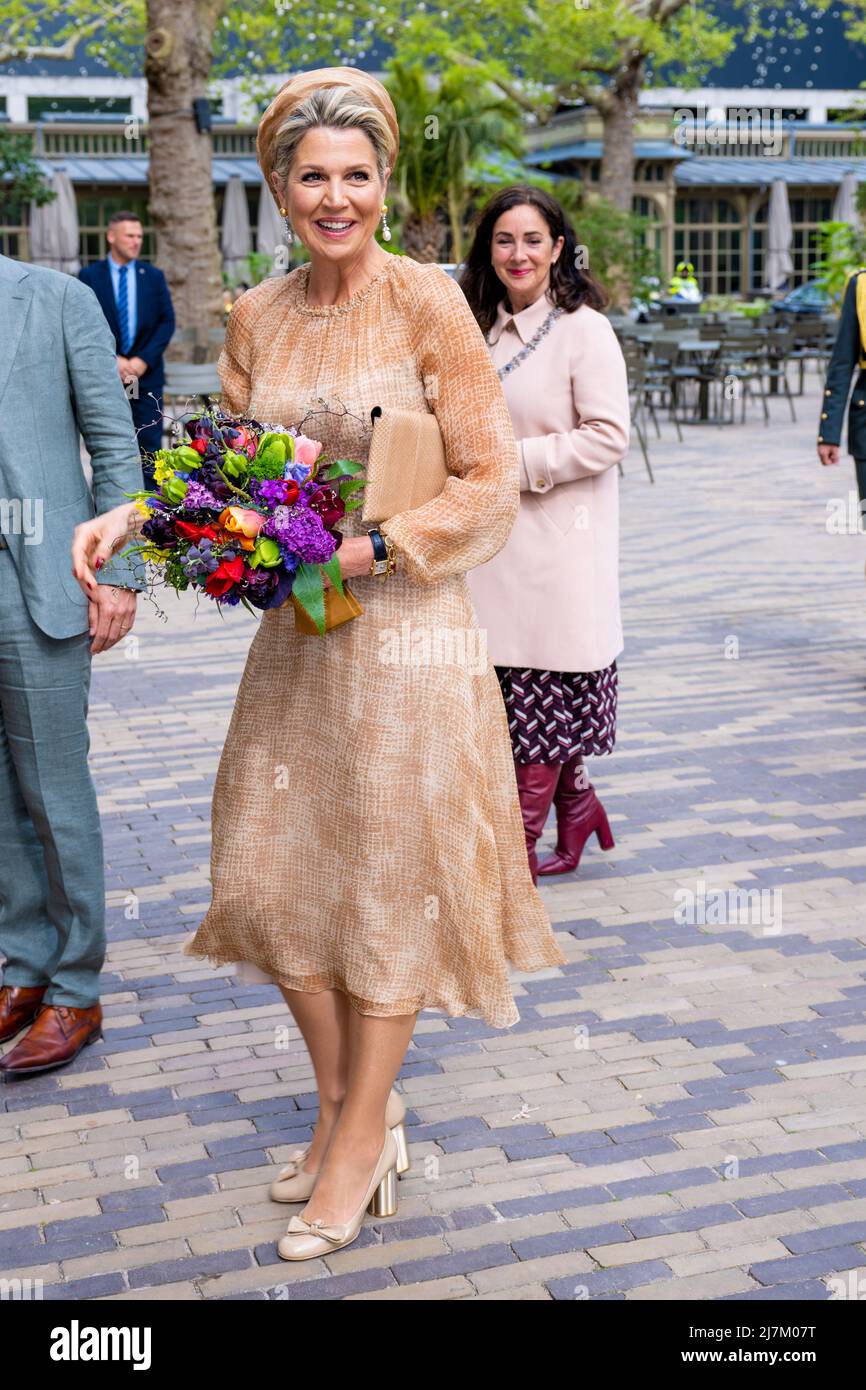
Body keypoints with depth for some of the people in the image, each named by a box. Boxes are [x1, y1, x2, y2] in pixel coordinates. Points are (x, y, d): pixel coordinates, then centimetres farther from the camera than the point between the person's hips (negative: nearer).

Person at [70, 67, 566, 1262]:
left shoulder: (427, 303, -11)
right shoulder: (257, 317, 5)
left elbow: (491, 486, -10)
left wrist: (366, 548, -22)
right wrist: (135, 519, -3)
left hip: (402, 627, -6)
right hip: (295, 634, 6)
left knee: (387, 883, 6)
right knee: (269, 872, 11)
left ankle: (361, 1139, 24)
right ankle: (348, 1104, 32)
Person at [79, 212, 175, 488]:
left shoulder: (154, 276, 9)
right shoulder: (89, 276, 2)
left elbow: (167, 322, 3)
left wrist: (144, 360, -9)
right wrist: (113, 360, -12)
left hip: (146, 373, 1)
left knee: (149, 446, -2)